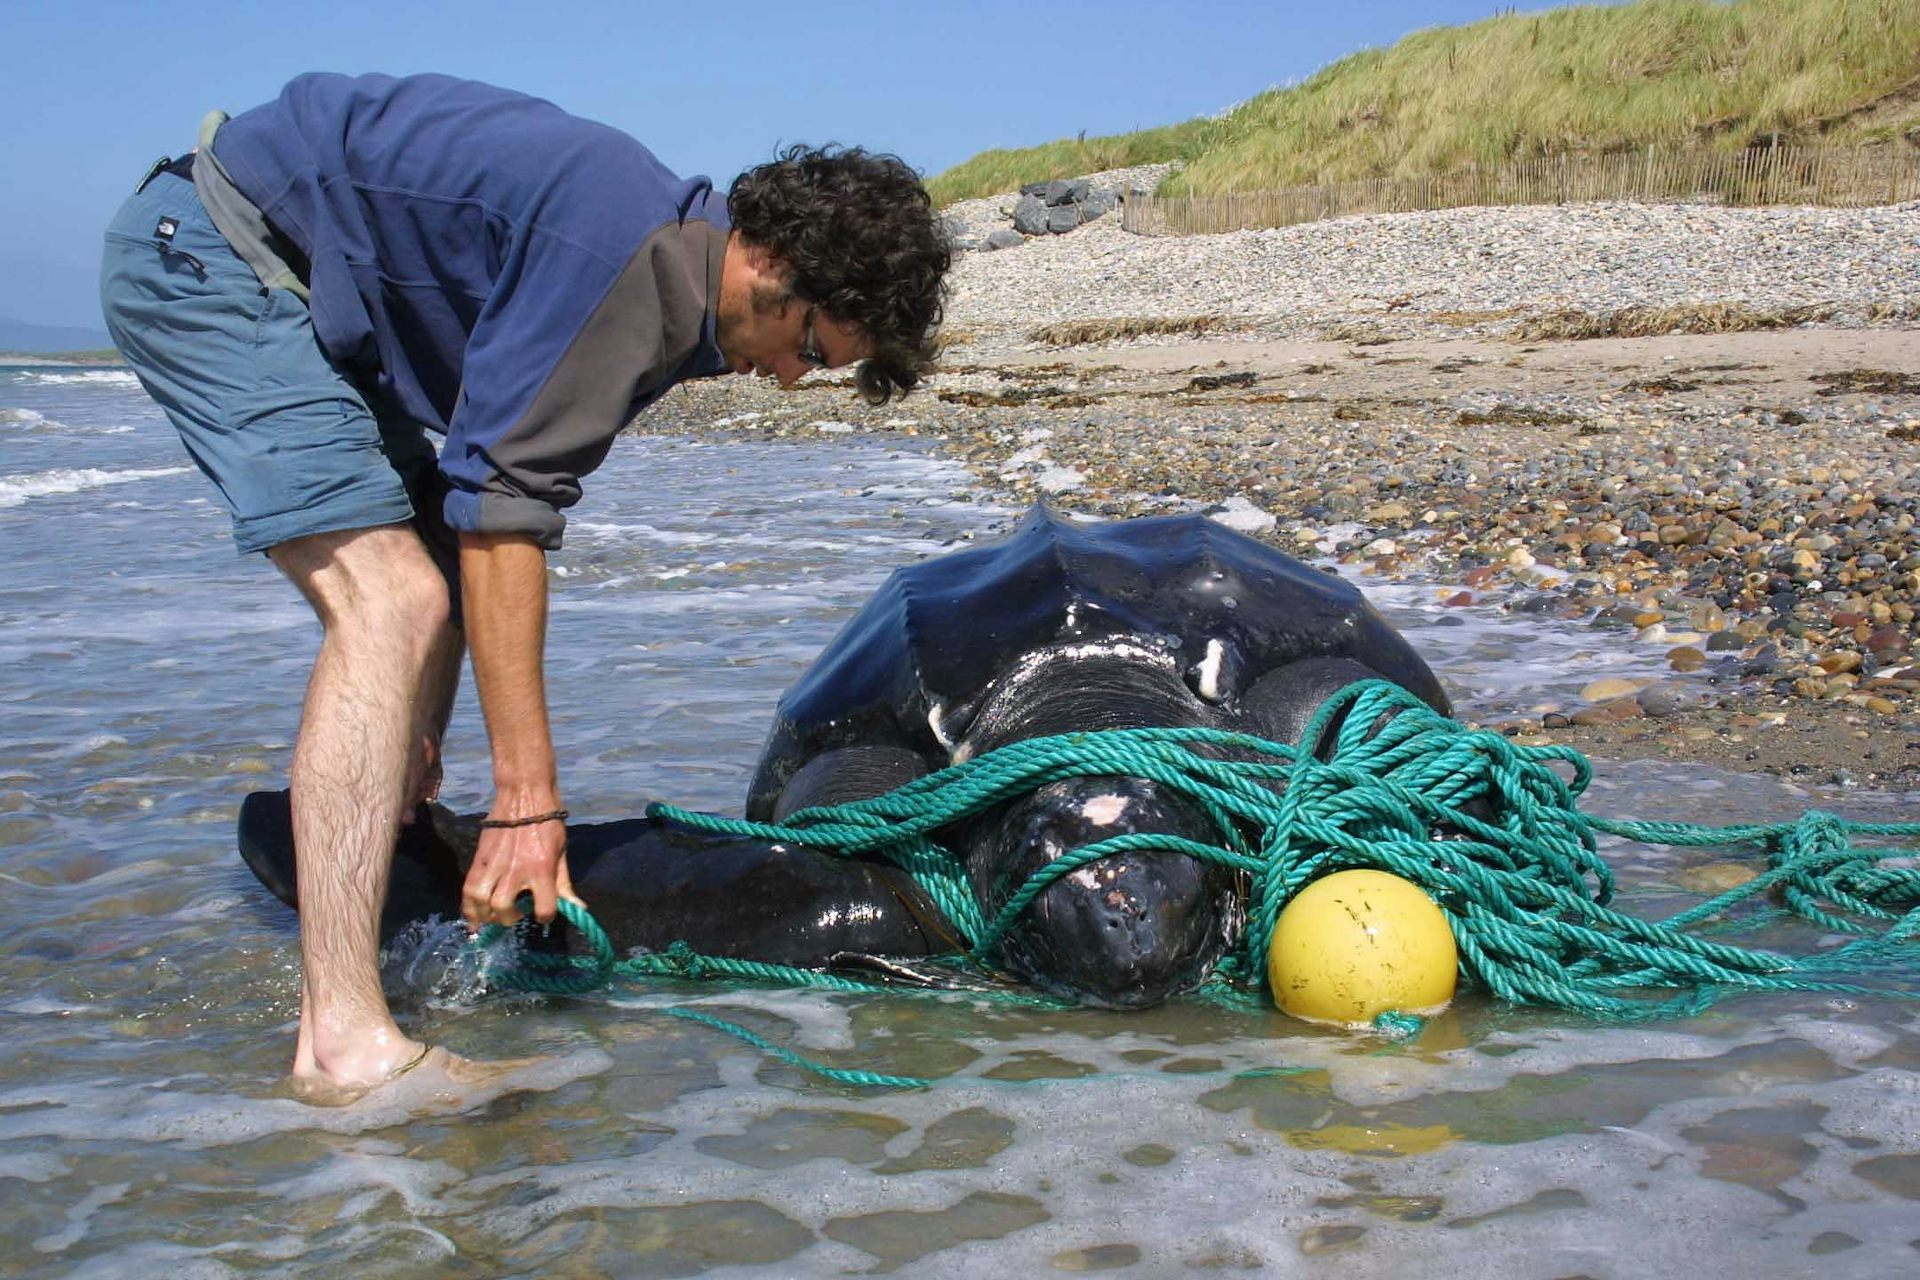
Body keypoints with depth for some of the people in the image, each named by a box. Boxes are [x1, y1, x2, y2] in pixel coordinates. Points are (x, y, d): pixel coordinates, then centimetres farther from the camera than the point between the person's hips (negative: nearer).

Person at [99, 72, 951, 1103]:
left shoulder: (670, 280, 6)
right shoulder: (631, 255, -25)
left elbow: (502, 497, 10)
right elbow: (500, 510, -28)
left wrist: (416, 734, 11)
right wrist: (527, 794, -26)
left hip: (297, 291, 11)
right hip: (201, 254, -11)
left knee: (432, 597, 10)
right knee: (392, 601, -20)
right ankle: (345, 1041, -23)